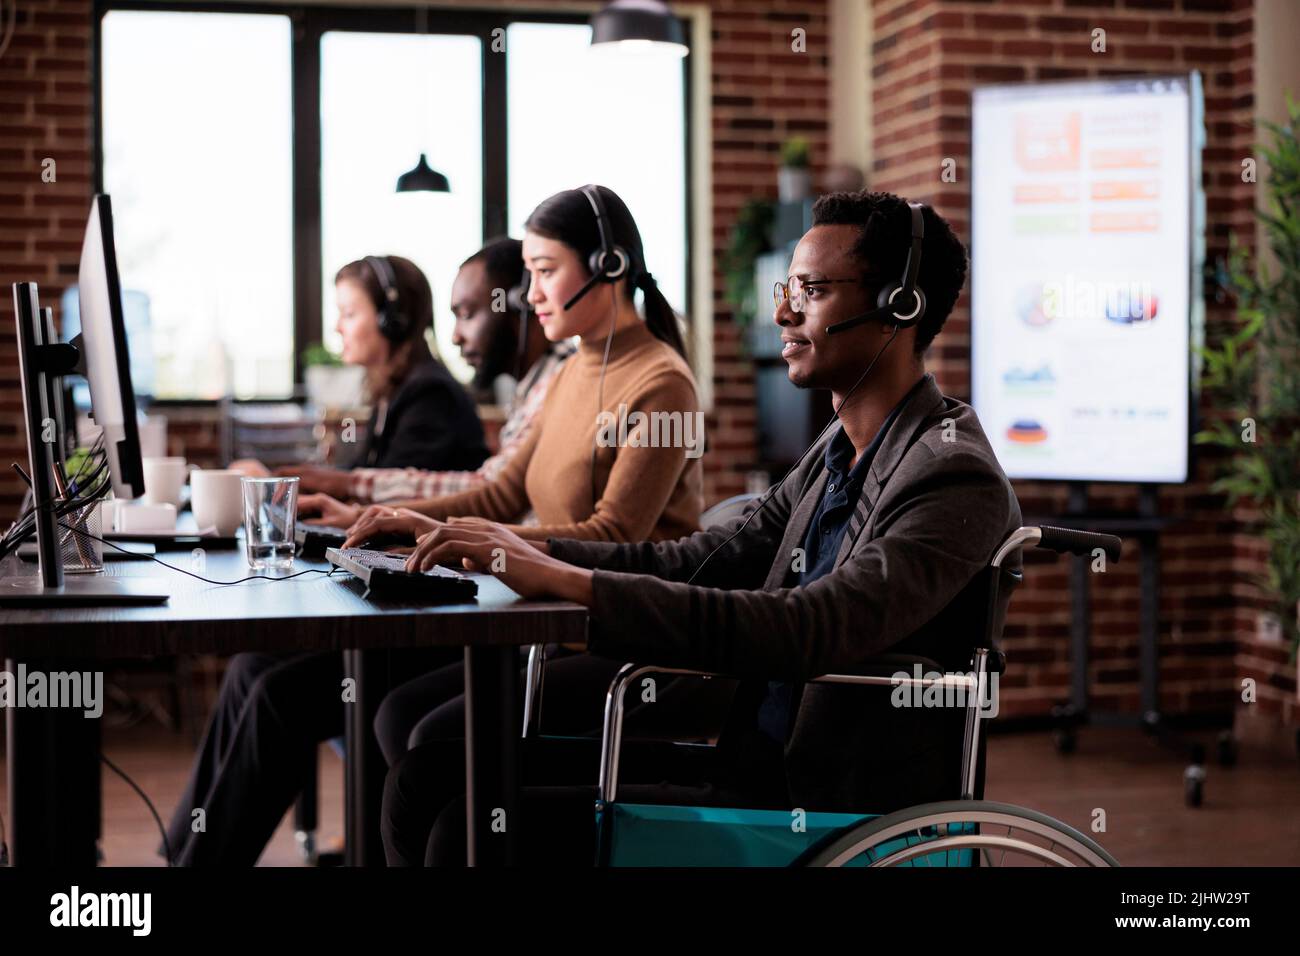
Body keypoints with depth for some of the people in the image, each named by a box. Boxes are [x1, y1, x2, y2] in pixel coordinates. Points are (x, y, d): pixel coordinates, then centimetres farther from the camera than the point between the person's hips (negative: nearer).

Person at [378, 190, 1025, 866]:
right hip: (756, 763, 9)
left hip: (830, 811, -9)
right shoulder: (838, 454, 14)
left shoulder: (956, 480, -17)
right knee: (428, 778, 1)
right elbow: (695, 562, 10)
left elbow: (807, 630, -30)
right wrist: (518, 549, -3)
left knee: (483, 828, -20)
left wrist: (568, 582, -31)